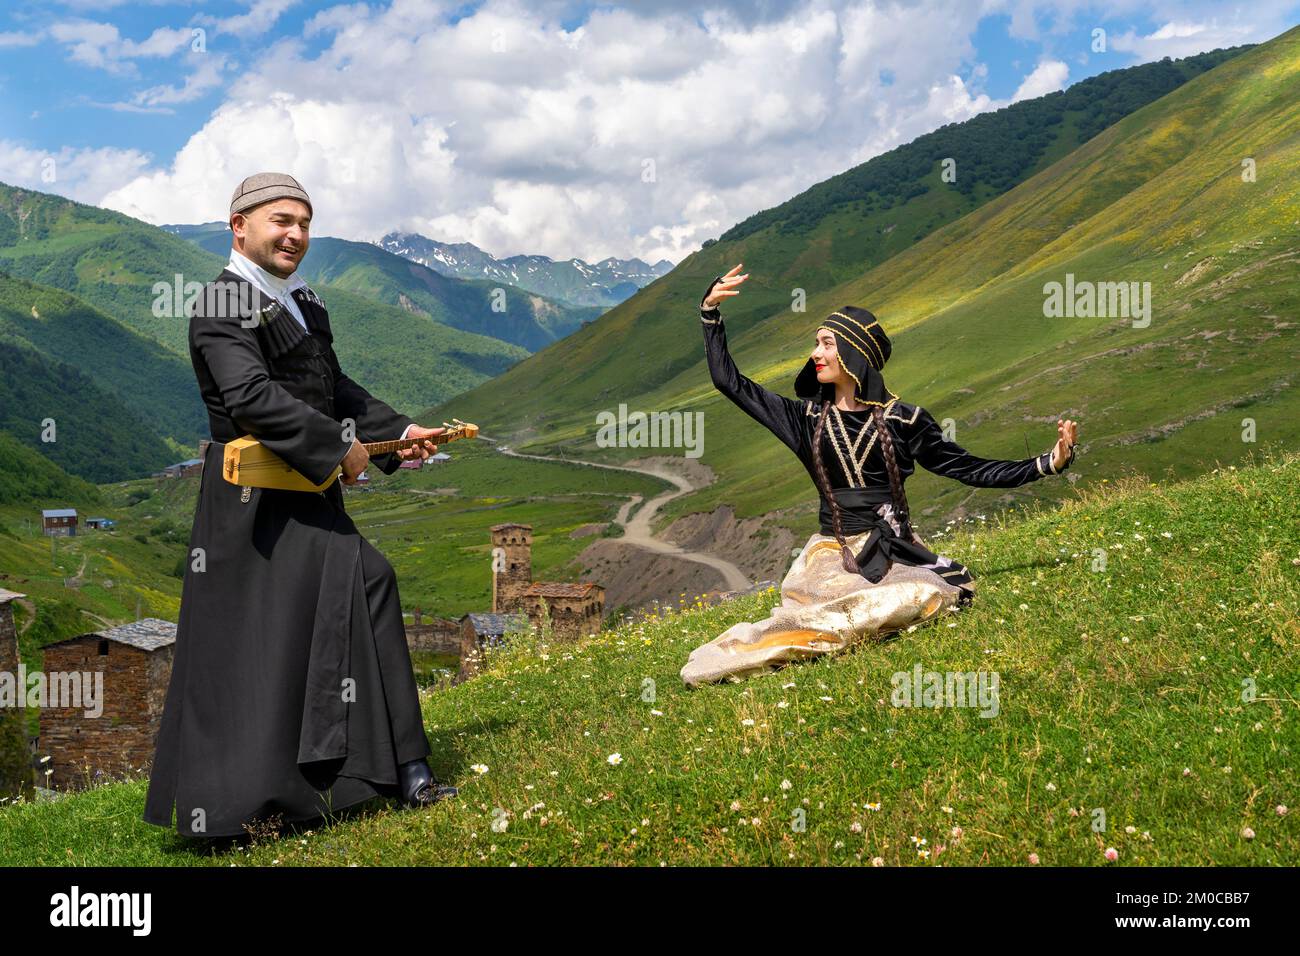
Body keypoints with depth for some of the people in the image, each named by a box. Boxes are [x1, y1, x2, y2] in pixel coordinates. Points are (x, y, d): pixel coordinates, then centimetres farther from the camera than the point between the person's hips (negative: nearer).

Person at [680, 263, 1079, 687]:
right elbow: (729, 381, 11)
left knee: (939, 593, -33)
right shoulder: (807, 418, 7)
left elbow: (970, 469, 7)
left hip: (895, 548, 1)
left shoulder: (905, 419, 3)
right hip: (834, 551, -1)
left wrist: (1048, 463, -3)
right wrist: (710, 312, 7)